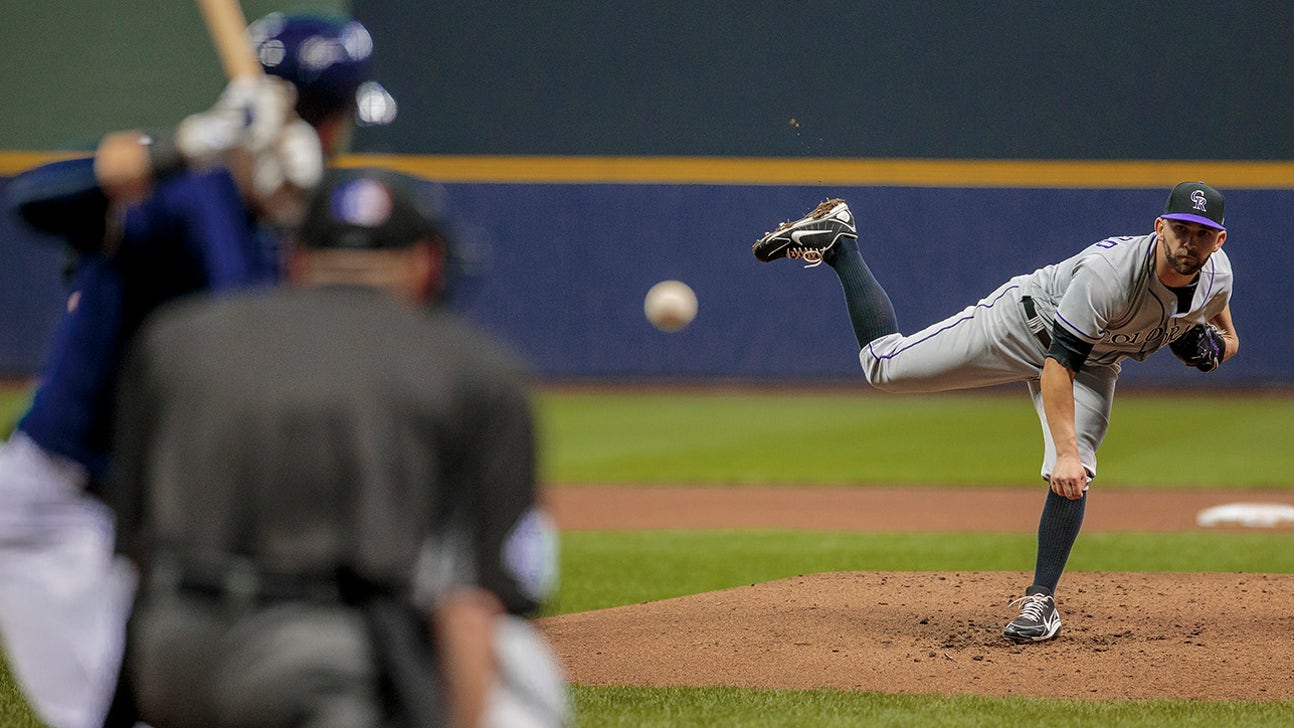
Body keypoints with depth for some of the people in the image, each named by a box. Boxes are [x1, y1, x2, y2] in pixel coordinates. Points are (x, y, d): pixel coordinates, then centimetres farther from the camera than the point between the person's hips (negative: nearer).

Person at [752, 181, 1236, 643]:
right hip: (1024, 324, -4)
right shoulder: (1109, 271, -40)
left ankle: (1040, 601, -4)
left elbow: (1227, 337, 7)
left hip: (1095, 363, 4)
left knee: (1073, 479, -17)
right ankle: (837, 242, 18)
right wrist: (1065, 451, -48)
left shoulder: (1217, 274, -20)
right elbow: (1057, 365, -41)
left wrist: (1210, 346, -16)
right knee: (884, 366, 2)